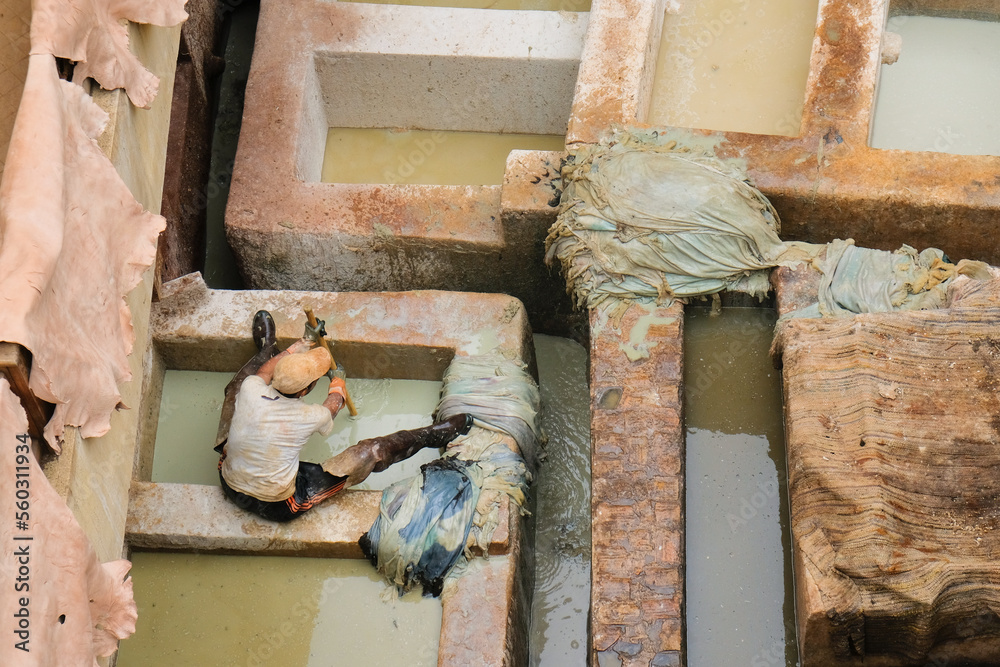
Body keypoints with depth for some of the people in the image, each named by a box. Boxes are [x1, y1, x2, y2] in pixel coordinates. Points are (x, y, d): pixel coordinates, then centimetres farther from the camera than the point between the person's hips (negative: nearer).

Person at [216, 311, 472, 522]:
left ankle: (266, 348, 49)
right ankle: (432, 436, 16)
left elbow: (263, 373, 6)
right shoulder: (309, 417, -28)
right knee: (372, 451, -7)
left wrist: (299, 346, 19)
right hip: (277, 506, -4)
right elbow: (331, 407, 0)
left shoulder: (251, 392, -23)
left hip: (230, 486, 5)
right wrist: (338, 381, 23)